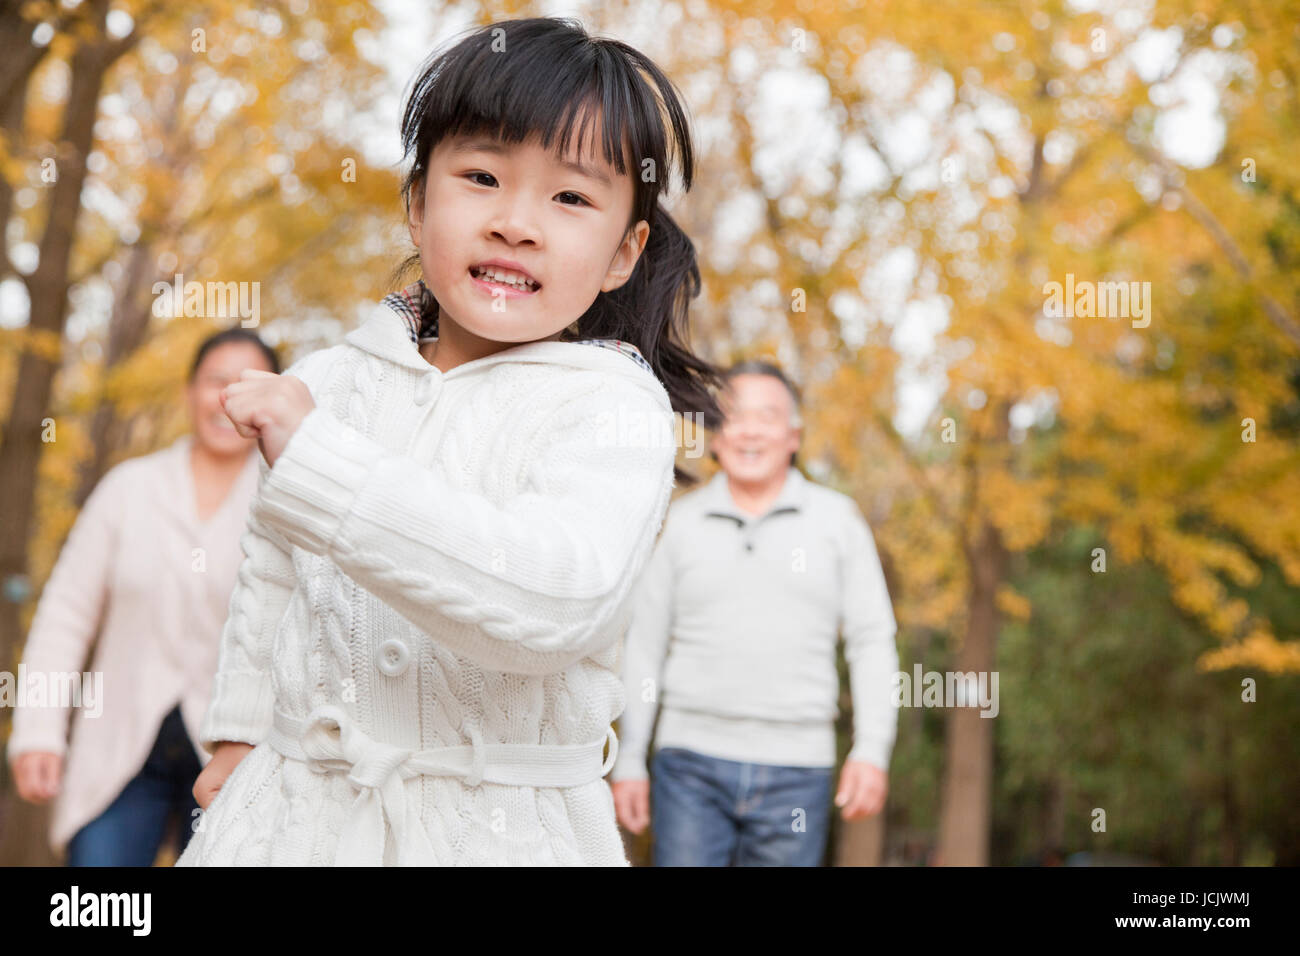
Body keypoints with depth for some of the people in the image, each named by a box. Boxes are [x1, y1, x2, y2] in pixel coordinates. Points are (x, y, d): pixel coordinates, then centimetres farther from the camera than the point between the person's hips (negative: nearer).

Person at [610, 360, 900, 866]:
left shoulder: (837, 518, 6)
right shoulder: (679, 523, 7)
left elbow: (872, 640, 5)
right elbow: (644, 647, 10)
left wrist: (872, 750, -6)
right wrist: (628, 761, 6)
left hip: (795, 771, 0)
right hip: (691, 766, 0)